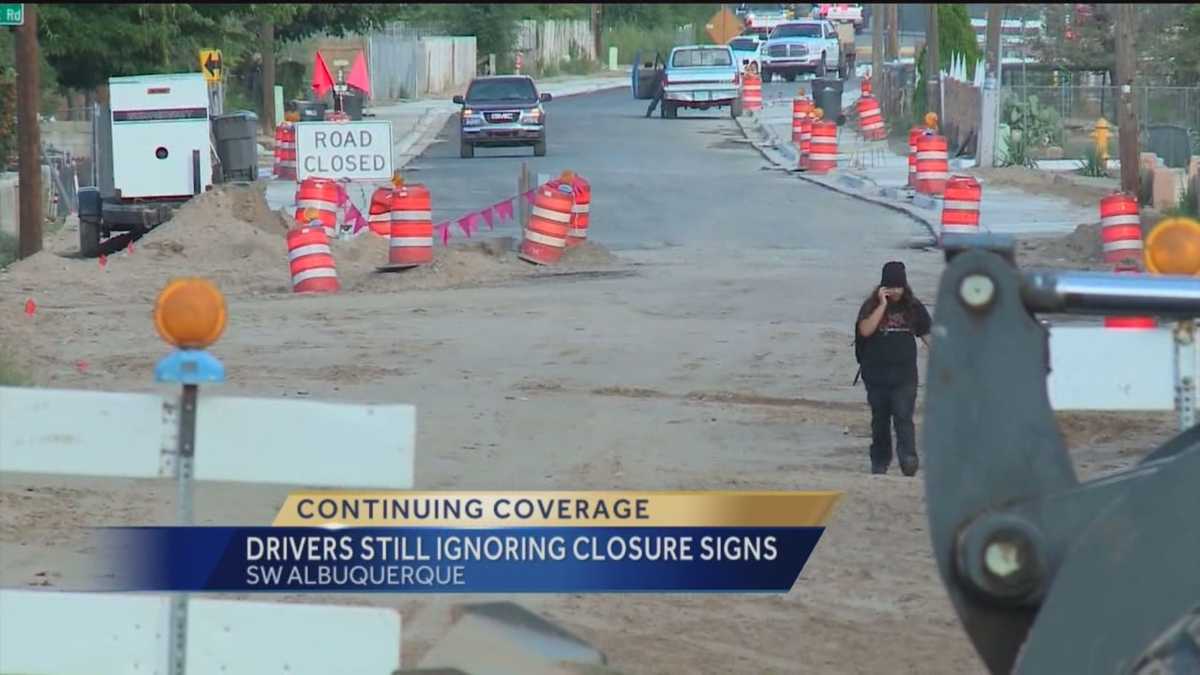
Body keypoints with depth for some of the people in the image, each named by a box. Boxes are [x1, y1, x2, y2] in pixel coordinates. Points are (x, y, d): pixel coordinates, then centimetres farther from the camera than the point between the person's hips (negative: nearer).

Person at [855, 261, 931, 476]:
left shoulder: (914, 307, 5)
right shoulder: (871, 306, 0)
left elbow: (927, 334, 10)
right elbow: (865, 330, -17)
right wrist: (883, 304, -17)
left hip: (904, 375, -1)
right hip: (877, 375, 1)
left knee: (903, 417, -14)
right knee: (880, 419, 9)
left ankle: (908, 458, -22)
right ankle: (879, 462, 19)